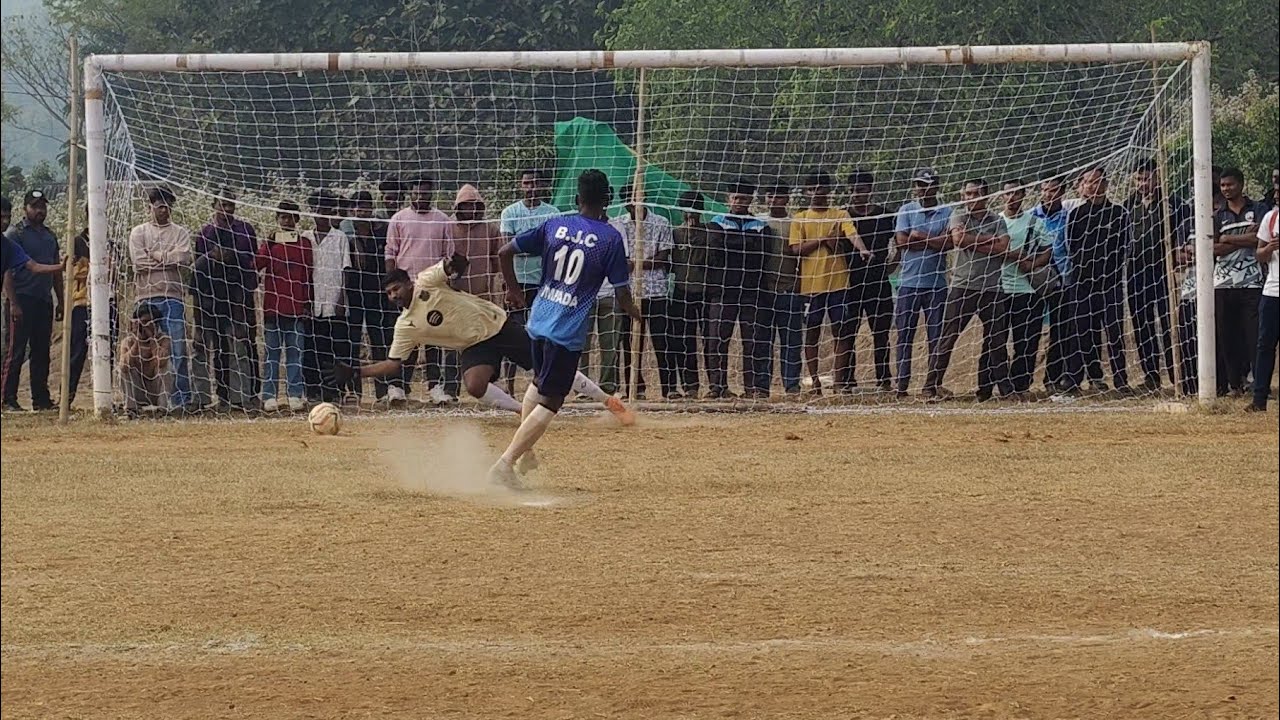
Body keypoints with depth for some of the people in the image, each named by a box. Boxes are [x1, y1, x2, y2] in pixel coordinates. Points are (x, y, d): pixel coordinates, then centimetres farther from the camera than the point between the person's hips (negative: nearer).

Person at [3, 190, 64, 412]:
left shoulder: (50, 236, 17)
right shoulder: (15, 234, -4)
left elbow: (56, 271, 22)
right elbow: (8, 270, -10)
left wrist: (60, 301, 16)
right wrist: (13, 303, -17)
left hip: (45, 301, 7)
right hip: (23, 300, -7)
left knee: (41, 352, 8)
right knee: (17, 351, -6)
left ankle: (41, 398, 12)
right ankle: (9, 399, -5)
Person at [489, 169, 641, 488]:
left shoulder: (554, 226, 3)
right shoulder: (611, 238, -7)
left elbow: (505, 252, 3)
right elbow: (621, 294, -6)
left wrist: (513, 290, 19)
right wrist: (635, 312, 16)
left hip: (539, 319, 5)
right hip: (569, 330, -5)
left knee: (539, 383, 28)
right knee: (550, 401, -2)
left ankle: (523, 452, 31)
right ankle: (505, 462, -15)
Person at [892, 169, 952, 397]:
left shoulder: (947, 213, 4)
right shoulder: (906, 211, 6)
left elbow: (950, 241, -11)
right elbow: (901, 241, -7)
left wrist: (919, 236, -8)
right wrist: (934, 242, -7)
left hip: (936, 283, -1)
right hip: (909, 282, 1)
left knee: (936, 336, 1)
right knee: (904, 336, 1)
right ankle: (902, 384, 3)